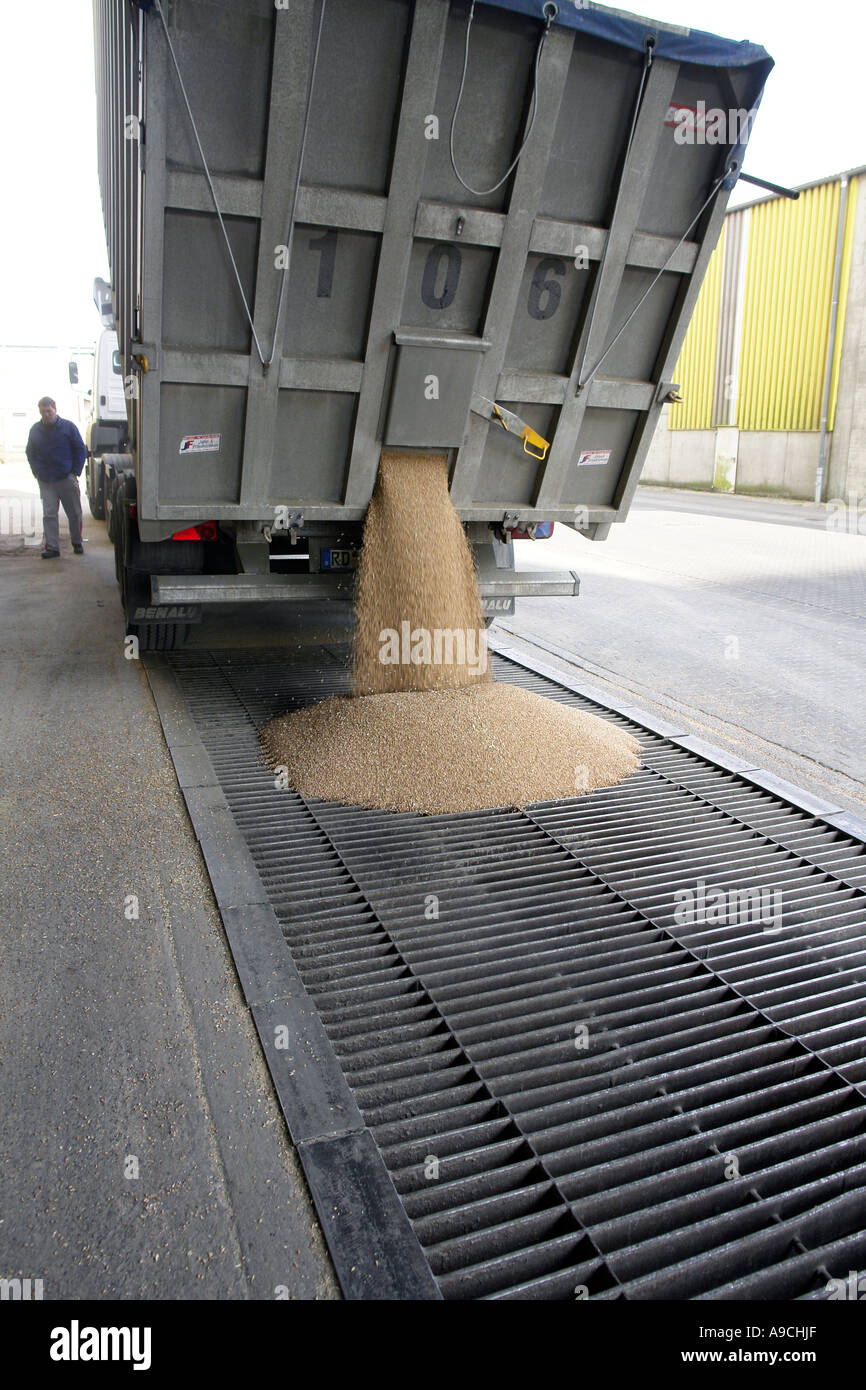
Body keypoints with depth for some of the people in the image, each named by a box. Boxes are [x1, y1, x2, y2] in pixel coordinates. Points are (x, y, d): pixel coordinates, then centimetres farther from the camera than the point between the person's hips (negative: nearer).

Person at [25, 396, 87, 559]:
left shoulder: (68, 427, 1)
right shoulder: (35, 430, 9)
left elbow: (81, 450, 5)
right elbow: (30, 453, 20)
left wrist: (75, 471, -2)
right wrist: (36, 472, 8)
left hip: (67, 478, -2)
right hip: (46, 481, 2)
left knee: (74, 513, 5)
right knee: (49, 514, -5)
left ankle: (77, 543, 23)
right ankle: (52, 547, -5)